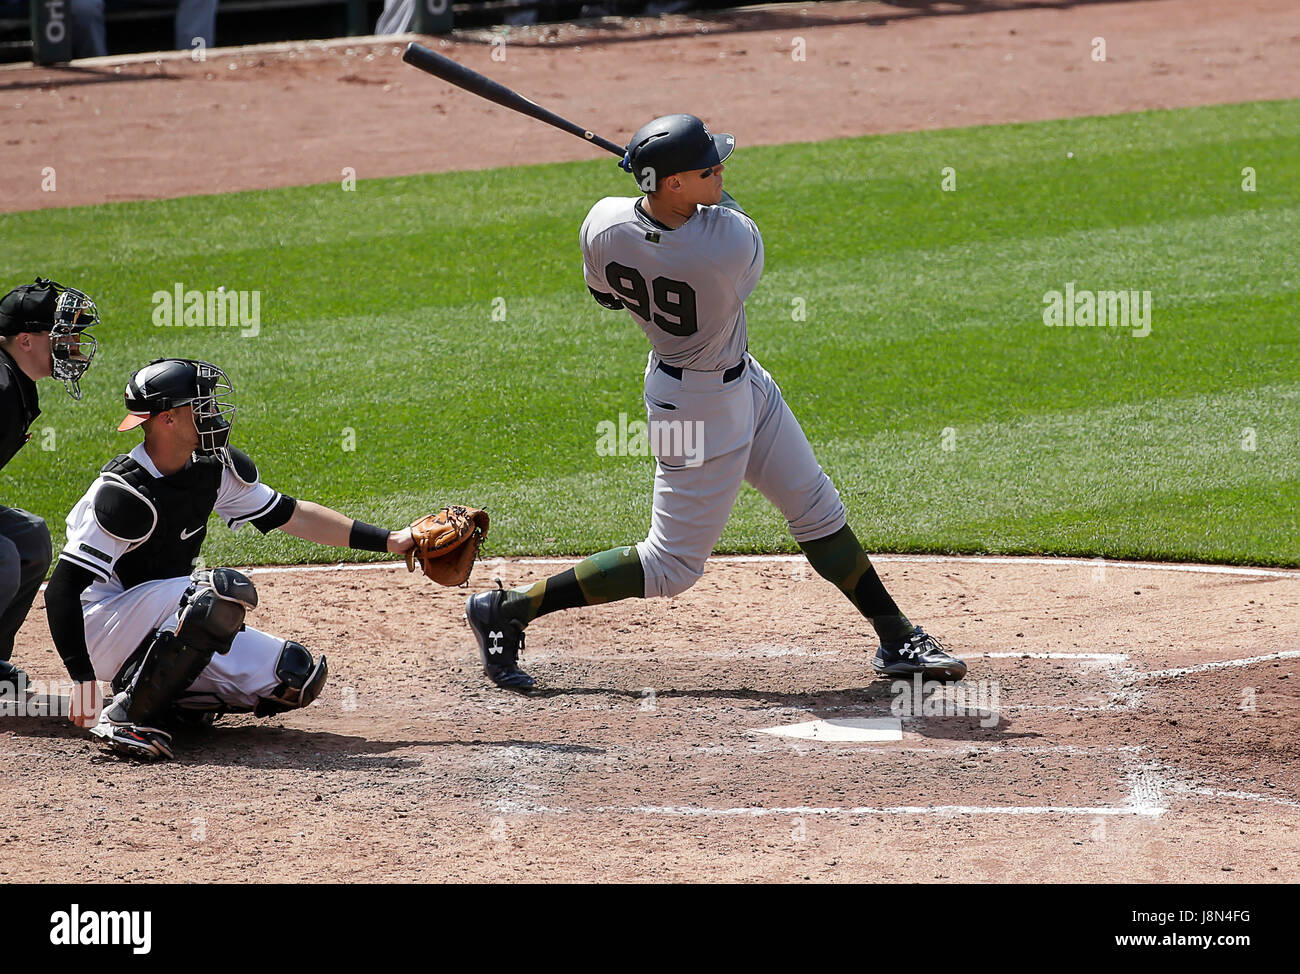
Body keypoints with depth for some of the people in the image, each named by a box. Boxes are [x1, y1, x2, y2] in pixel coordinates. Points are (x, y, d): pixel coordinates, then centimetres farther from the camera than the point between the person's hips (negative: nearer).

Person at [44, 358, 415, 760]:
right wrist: (83, 681, -33)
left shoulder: (214, 467, -1)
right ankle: (126, 715, -25)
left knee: (299, 677, -6)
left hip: (162, 628, 8)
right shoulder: (126, 493, -25)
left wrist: (389, 541, 8)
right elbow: (62, 590, -27)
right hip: (102, 629, -8)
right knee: (228, 590, -33)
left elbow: (291, 515, 10)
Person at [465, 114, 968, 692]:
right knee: (672, 567, 5)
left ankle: (898, 642, 27)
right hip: (702, 409, -8)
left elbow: (606, 295, 3)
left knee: (818, 510, 17)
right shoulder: (734, 242, -36)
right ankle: (507, 610, 11)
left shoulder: (603, 224, -19)